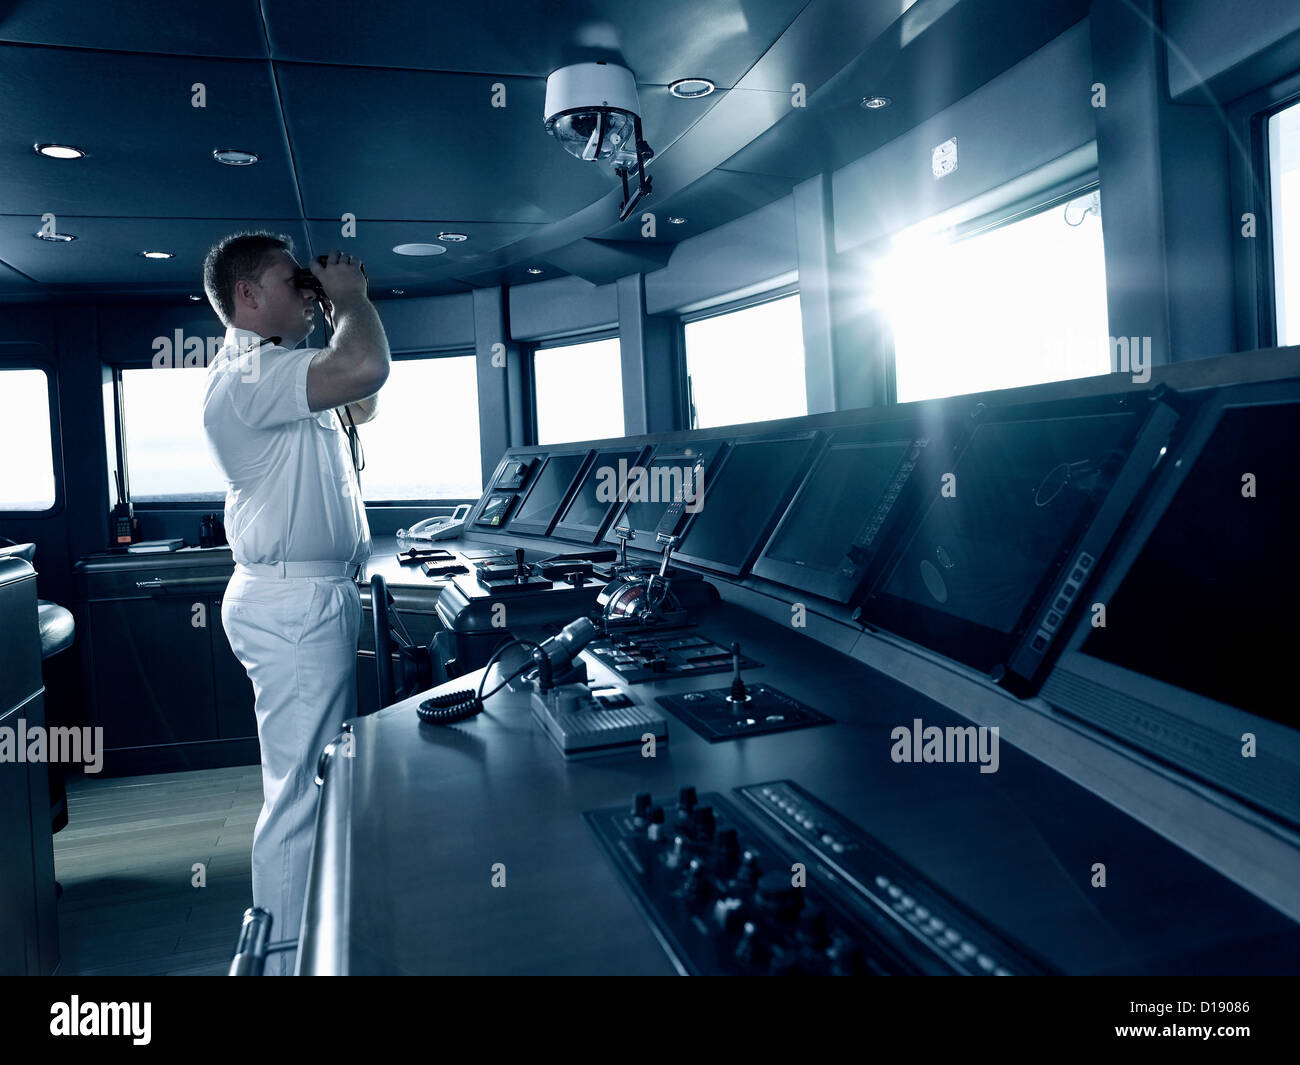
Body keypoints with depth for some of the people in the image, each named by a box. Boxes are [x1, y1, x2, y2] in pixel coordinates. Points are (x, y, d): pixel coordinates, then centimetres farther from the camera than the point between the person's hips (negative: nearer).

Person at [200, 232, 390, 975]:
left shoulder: (275, 370, 18)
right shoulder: (246, 374, -16)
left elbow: (363, 404, 28)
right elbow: (367, 367, -30)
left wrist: (345, 306, 17)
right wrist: (351, 297, -9)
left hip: (318, 595, 11)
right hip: (294, 601, -11)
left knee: (328, 775, 18)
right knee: (301, 791, -5)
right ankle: (287, 960, 8)